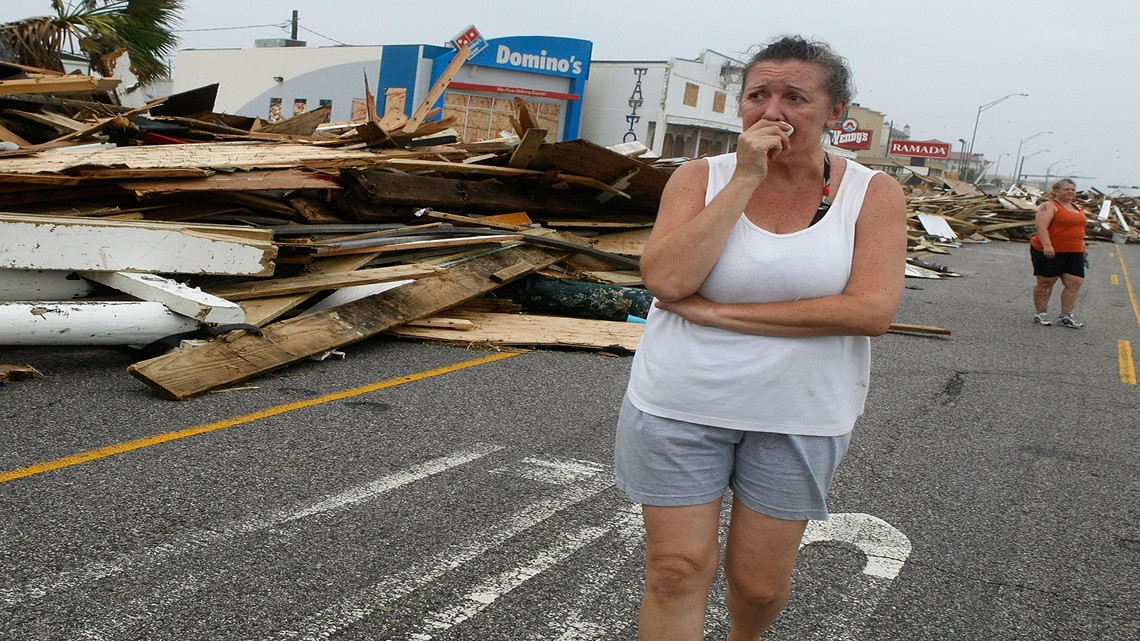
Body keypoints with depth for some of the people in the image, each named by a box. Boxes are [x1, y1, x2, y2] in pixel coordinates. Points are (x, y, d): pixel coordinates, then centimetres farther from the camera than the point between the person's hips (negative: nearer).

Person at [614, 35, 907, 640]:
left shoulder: (873, 195, -4)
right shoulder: (701, 176, -2)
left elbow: (872, 310, -17)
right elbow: (666, 278, -17)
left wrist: (717, 312, -18)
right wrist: (745, 180, -18)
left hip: (797, 415, 0)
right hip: (681, 404, 0)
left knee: (759, 582, 11)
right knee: (676, 571, 2)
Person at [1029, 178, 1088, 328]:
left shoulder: (1077, 208, 19)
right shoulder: (1049, 206, -8)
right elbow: (1041, 226, -19)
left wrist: (1083, 247, 24)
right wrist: (1047, 245, -30)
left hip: (1073, 254, 7)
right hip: (1049, 252, -7)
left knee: (1075, 283, -2)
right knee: (1046, 282, 1)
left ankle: (1065, 316, 4)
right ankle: (1041, 314, 11)